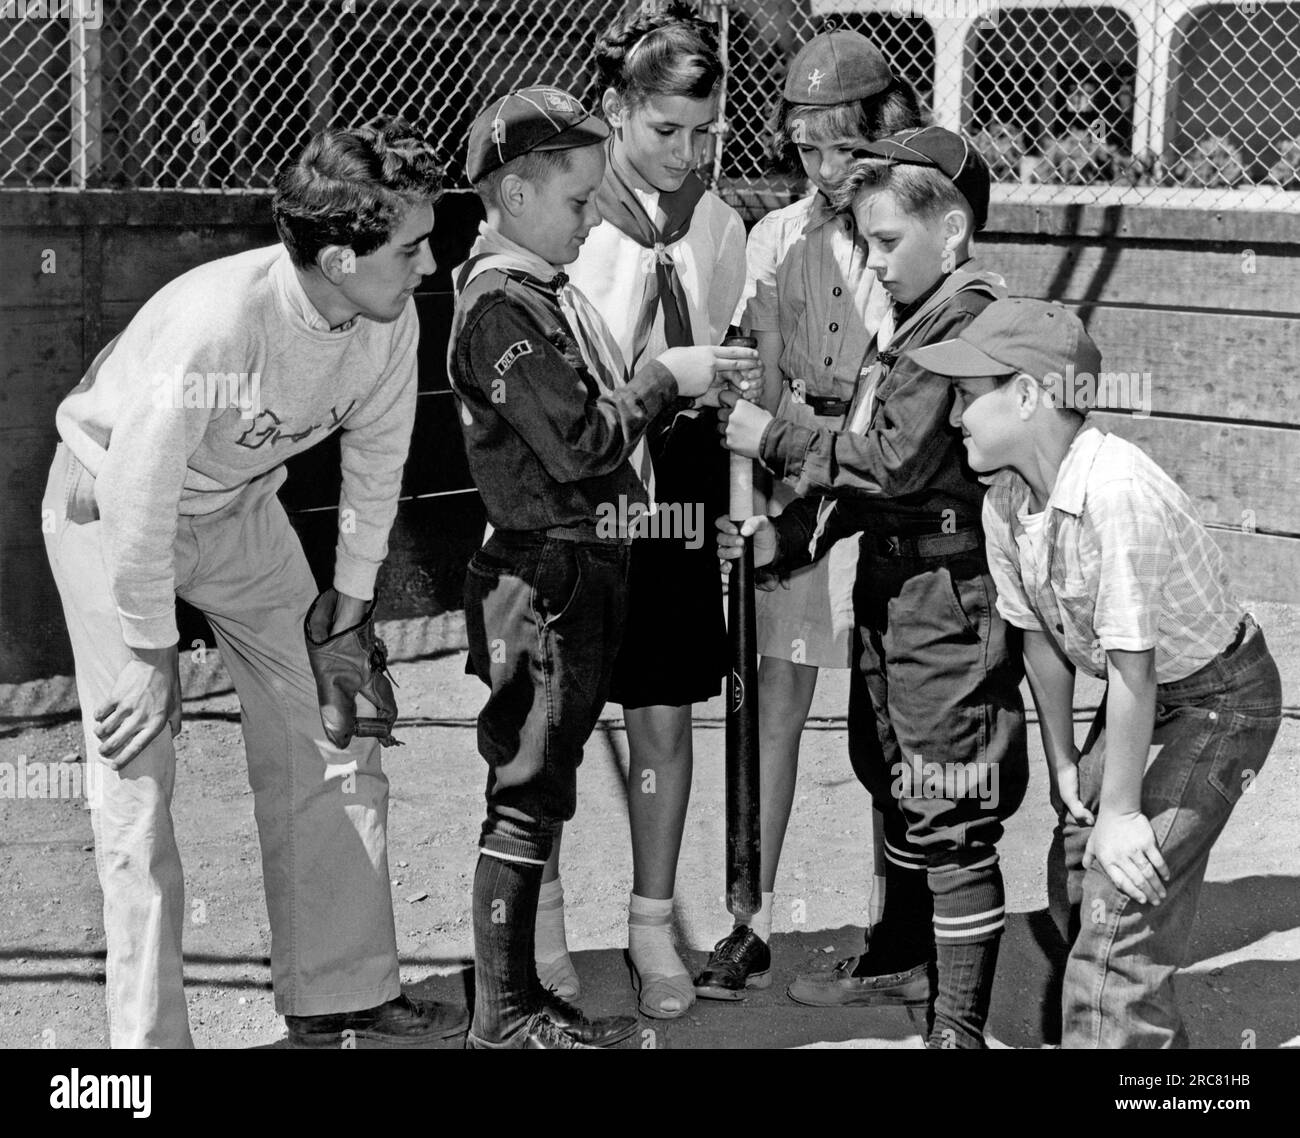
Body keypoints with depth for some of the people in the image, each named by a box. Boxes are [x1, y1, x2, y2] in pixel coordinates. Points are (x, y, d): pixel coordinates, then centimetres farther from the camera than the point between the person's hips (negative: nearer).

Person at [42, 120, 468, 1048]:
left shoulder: (392, 321, -18)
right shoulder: (210, 327, -38)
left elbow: (376, 464, -1)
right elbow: (141, 498, -30)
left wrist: (352, 604, 4)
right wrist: (153, 650, -21)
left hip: (243, 509, 6)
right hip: (113, 508, -6)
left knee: (333, 734, 4)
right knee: (140, 772, -7)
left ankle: (342, 990, 16)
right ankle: (149, 1031, 4)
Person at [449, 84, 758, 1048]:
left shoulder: (549, 290, 15)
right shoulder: (501, 303, -15)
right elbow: (579, 441, -21)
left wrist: (681, 387, 5)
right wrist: (666, 378, -10)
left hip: (587, 570, 10)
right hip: (545, 579, -10)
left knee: (544, 787, 14)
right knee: (528, 791, -3)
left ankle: (519, 990, 23)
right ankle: (505, 1011, 6)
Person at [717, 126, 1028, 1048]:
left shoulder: (967, 321, -17)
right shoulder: (910, 322, 14)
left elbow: (900, 462, -22)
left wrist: (774, 440, -13)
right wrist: (785, 536, 9)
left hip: (948, 598, -10)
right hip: (895, 590, 10)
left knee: (951, 819, -4)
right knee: (900, 790, 23)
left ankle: (959, 1023, 4)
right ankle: (904, 958, 42)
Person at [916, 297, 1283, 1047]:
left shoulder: (1114, 490, -35)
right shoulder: (1006, 504, -9)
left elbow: (1130, 669, -29)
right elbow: (1041, 639, 4)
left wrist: (1120, 811, -21)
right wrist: (1064, 766, 12)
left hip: (1222, 695, -8)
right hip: (1150, 692, 8)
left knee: (1125, 903, -14)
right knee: (1073, 877, 14)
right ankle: (1151, 1034, 34)